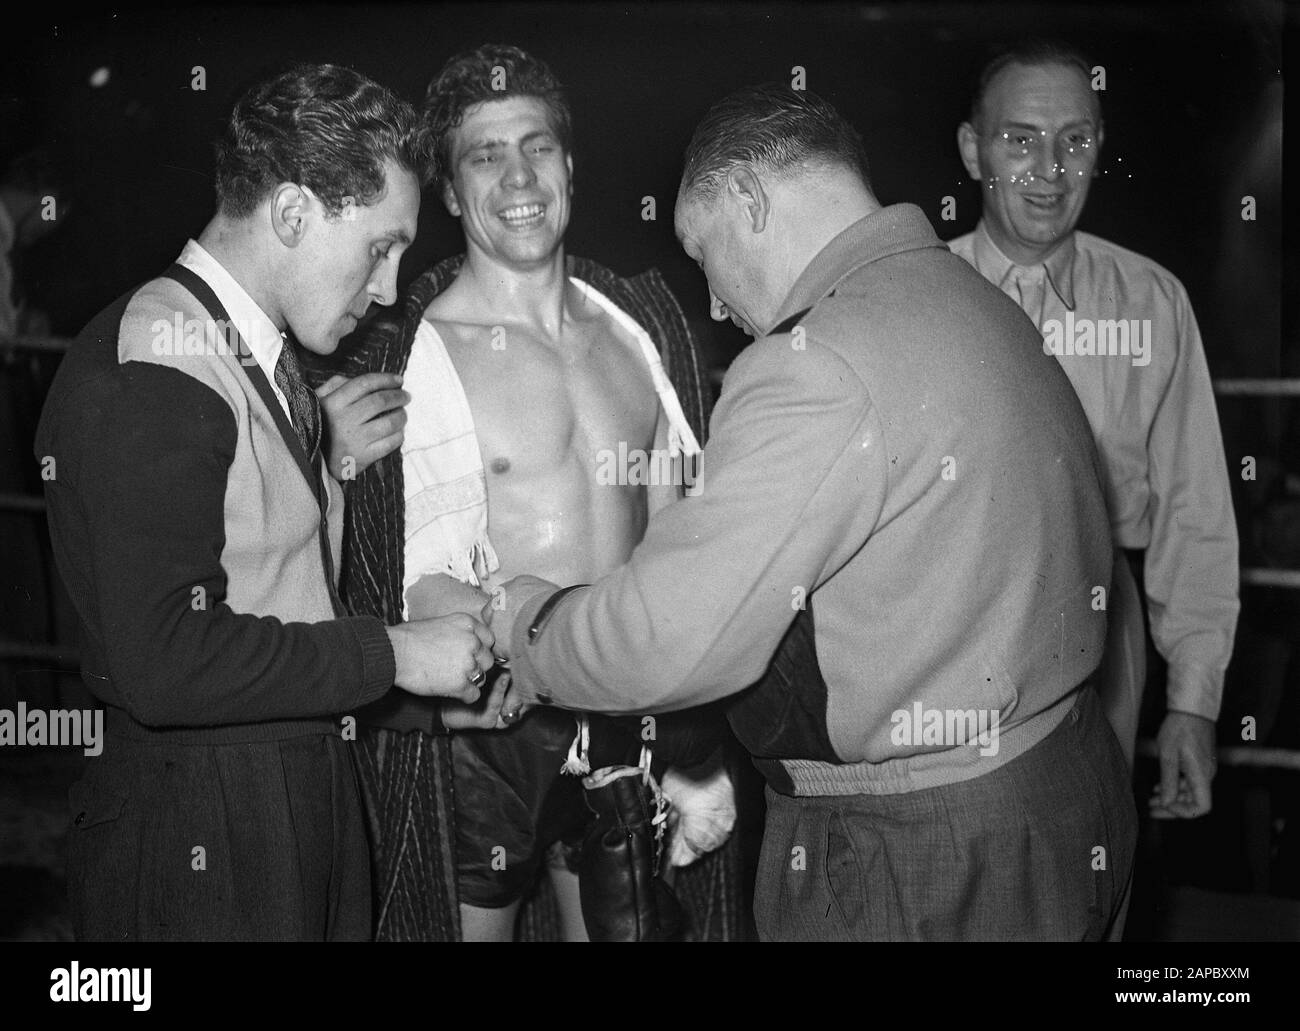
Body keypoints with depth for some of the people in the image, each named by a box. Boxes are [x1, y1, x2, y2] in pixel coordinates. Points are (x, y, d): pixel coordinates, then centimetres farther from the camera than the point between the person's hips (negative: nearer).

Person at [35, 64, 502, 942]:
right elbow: (163, 662, -26)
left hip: (306, 796, 9)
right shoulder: (152, 367, -19)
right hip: (200, 836, -9)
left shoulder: (269, 361, 14)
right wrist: (391, 654, -19)